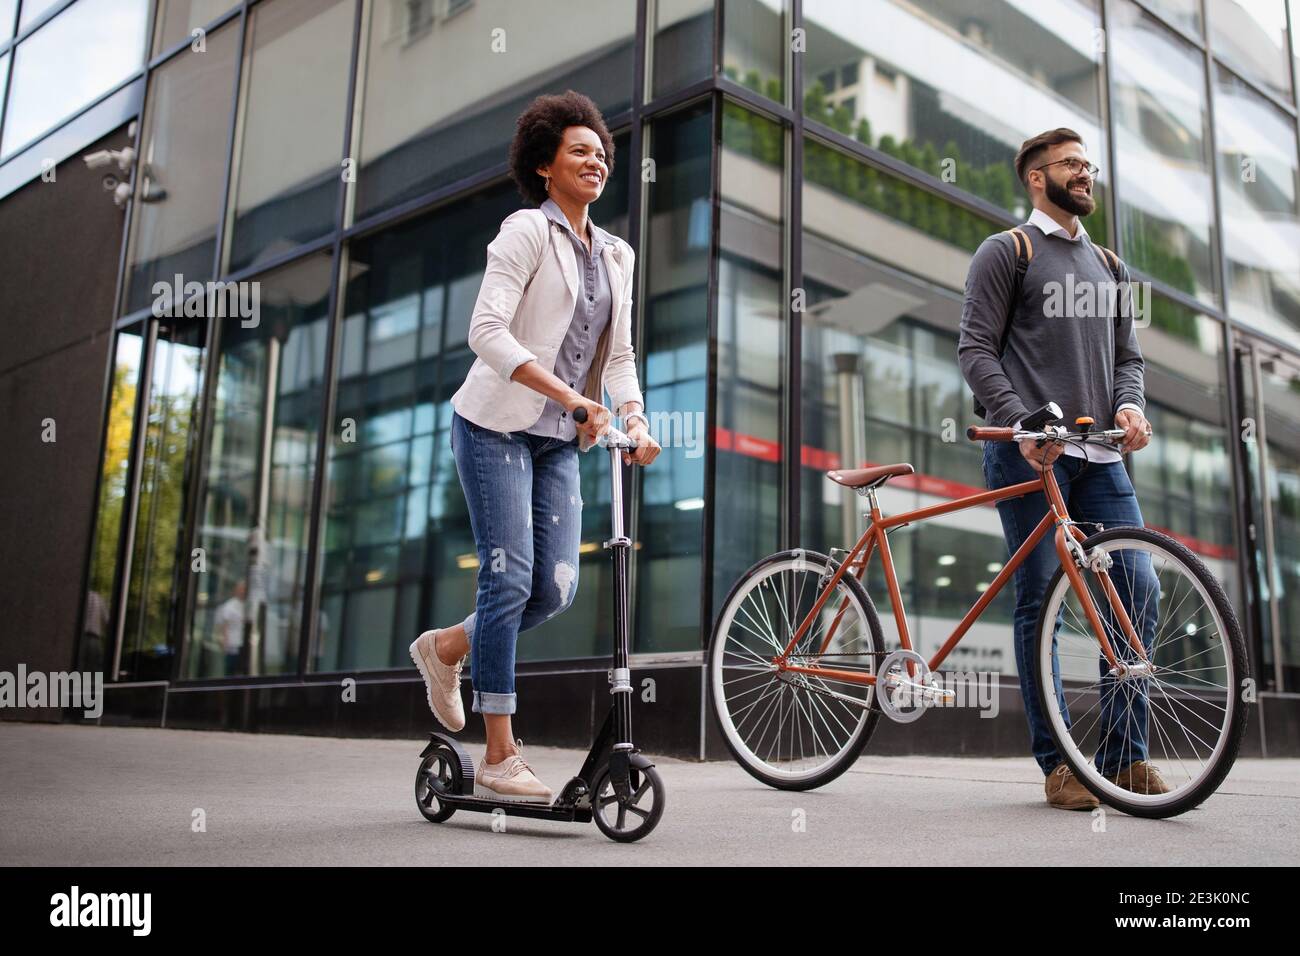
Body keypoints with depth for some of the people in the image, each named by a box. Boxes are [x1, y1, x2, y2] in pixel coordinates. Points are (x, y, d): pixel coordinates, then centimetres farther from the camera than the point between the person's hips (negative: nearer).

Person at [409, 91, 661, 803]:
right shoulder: (526, 231, -6)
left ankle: (447, 647, 27)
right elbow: (487, 331, -18)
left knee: (556, 588, -1)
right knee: (510, 578, -9)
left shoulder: (616, 255, 15)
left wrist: (634, 421, -5)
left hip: (559, 440, 7)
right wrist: (567, 393, -27)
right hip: (496, 424, -6)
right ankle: (499, 757, 0)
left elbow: (619, 355, 13)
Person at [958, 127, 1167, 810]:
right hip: (1028, 452, -6)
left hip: (1099, 453, 6)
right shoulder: (1005, 252, 5)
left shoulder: (1108, 266, 24)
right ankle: (1057, 765, 3)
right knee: (1039, 600, -4)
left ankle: (1123, 757, 7)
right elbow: (975, 350, -4)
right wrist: (1022, 423, -18)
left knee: (1138, 590, -3)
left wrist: (1130, 404, -1)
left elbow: (1127, 355, 22)